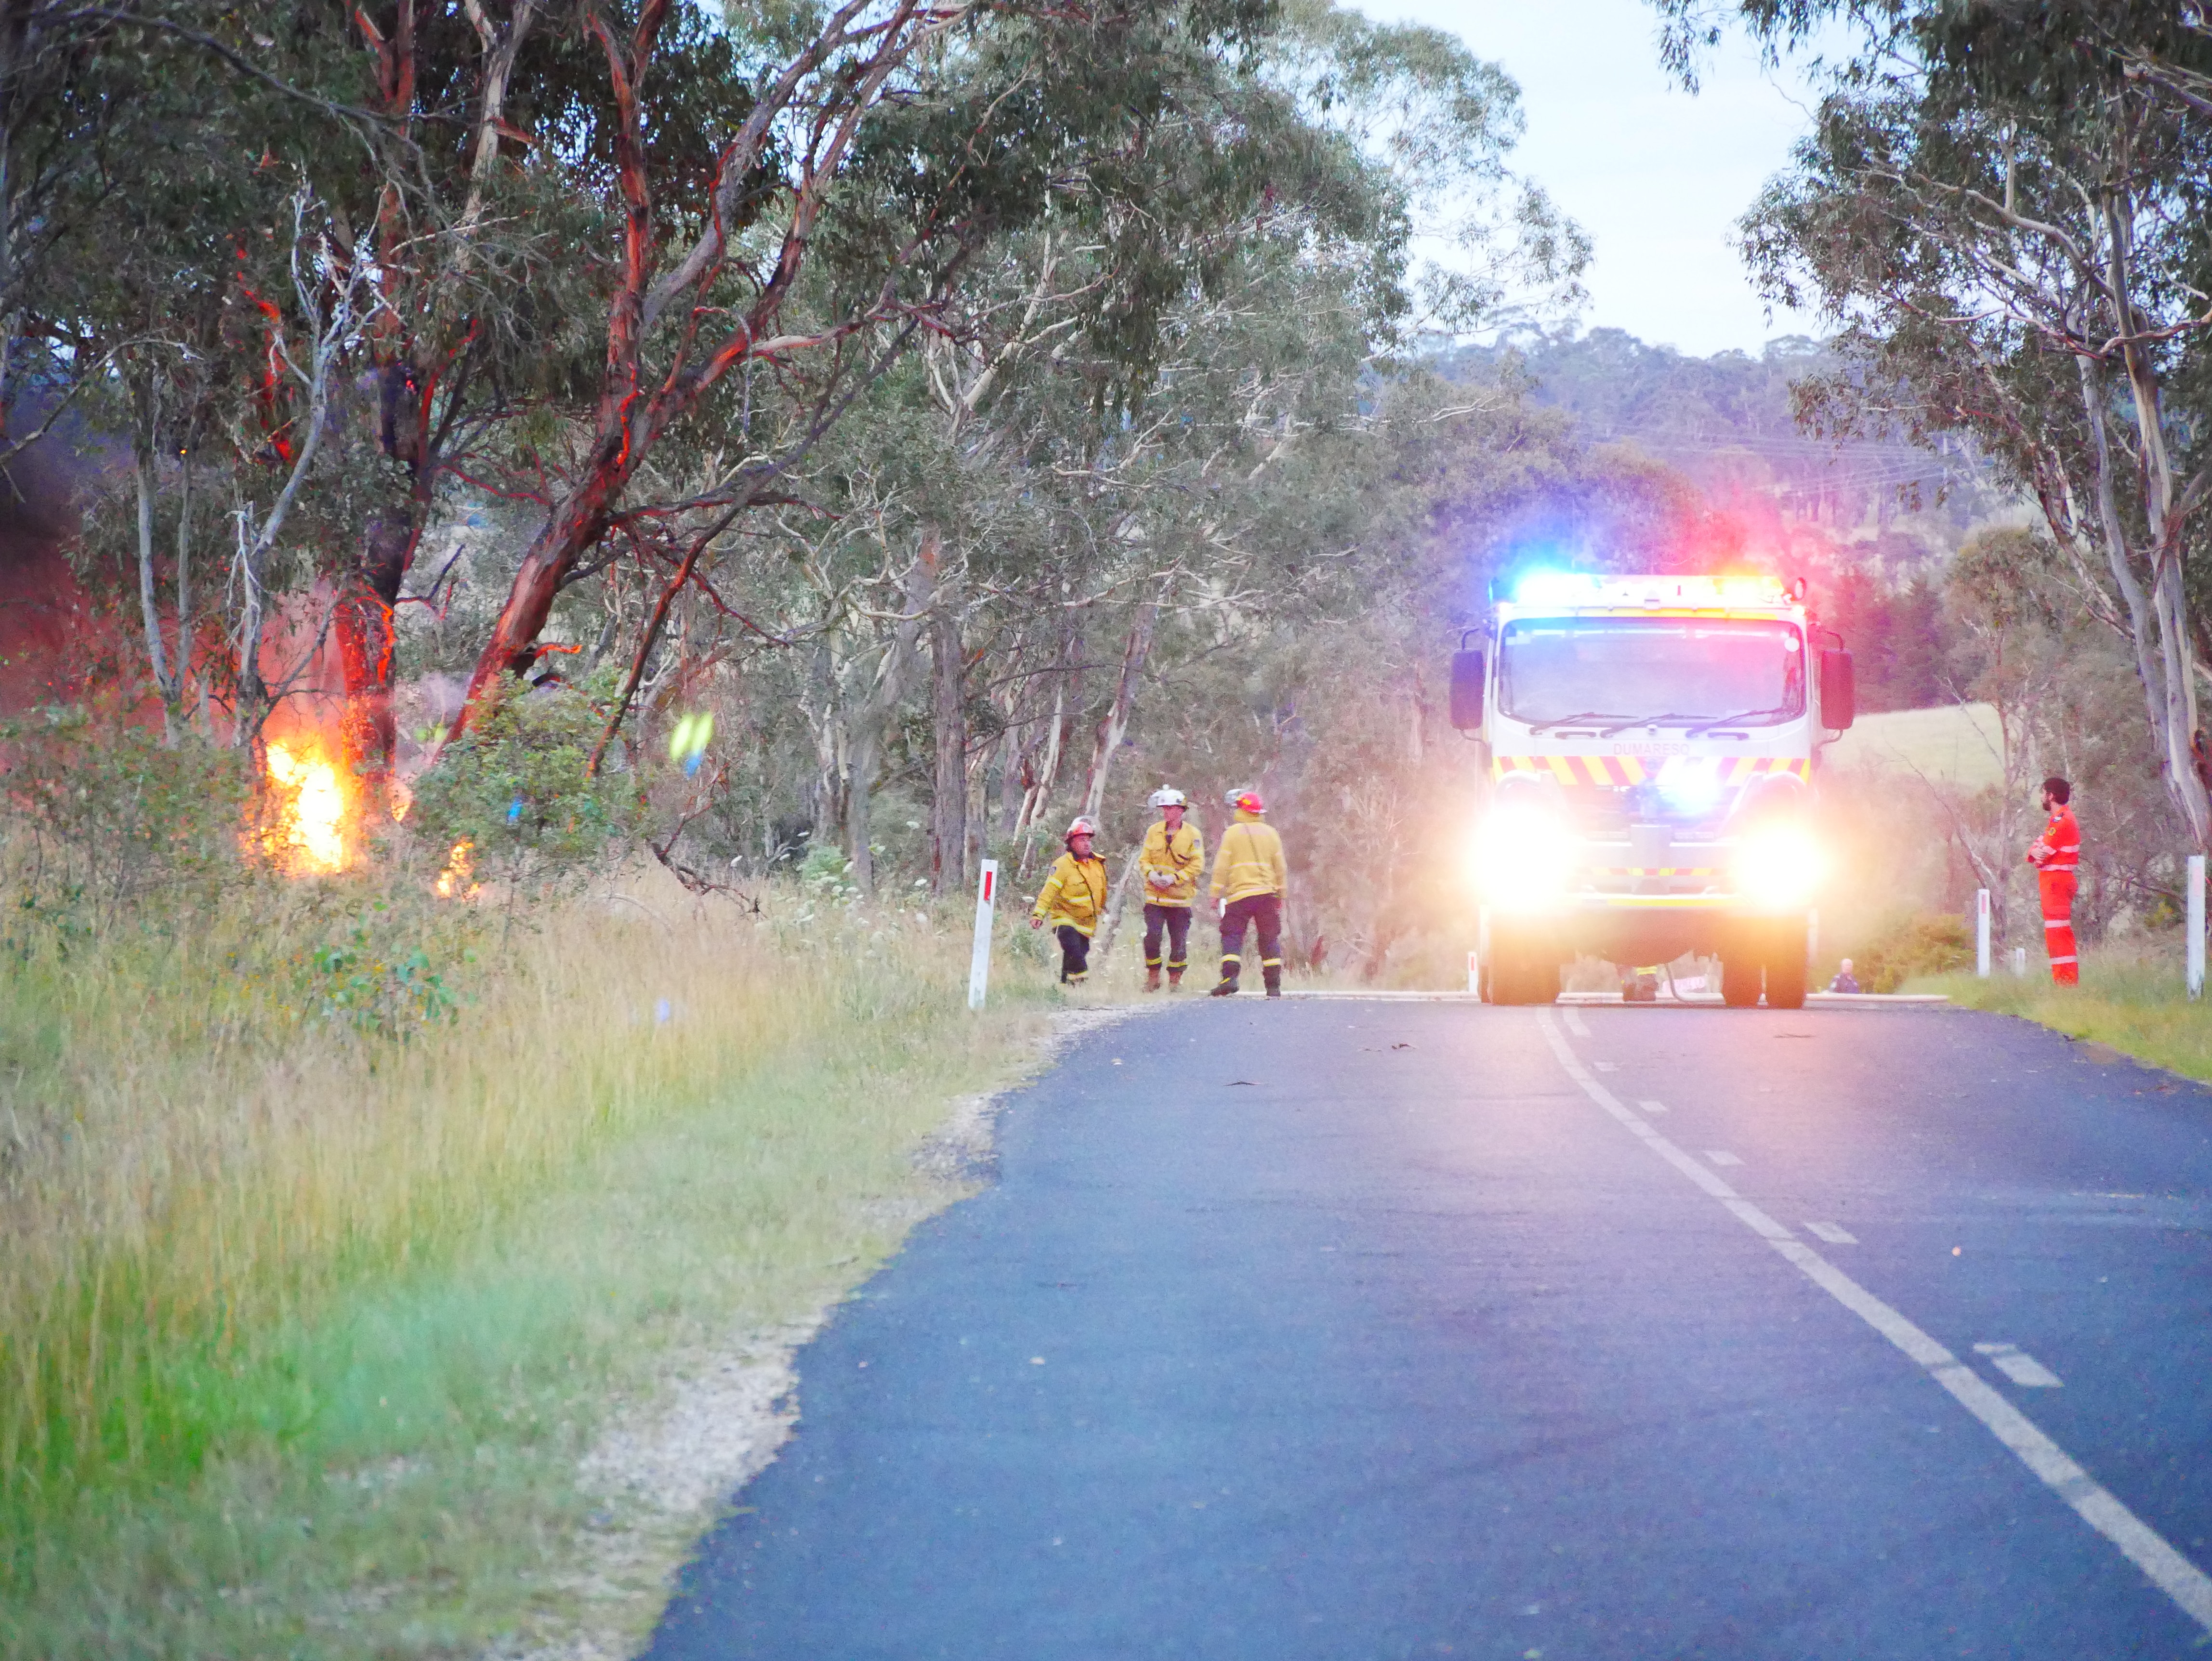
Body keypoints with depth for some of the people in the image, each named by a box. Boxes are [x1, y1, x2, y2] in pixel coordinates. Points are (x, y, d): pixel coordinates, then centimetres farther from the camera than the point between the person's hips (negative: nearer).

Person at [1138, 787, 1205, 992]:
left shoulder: (1192, 834, -3)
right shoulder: (1154, 832, 6)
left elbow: (1197, 865, -6)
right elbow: (1143, 860, 9)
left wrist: (1174, 878, -17)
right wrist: (1152, 874, -13)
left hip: (1180, 898, -2)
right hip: (1155, 897, 2)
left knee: (1179, 942, 3)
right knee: (1152, 937, -10)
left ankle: (1175, 980, 19)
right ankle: (1153, 977, 5)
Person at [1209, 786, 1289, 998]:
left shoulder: (1233, 833, -1)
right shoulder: (1270, 833, 9)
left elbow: (1221, 866, -3)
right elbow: (1281, 867, 12)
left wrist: (1217, 893, 3)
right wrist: (1281, 894, 20)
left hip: (1239, 894, -3)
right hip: (1267, 894, 3)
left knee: (1232, 936, -1)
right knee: (1269, 939, 9)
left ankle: (1230, 977, -20)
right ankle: (1274, 986, 6)